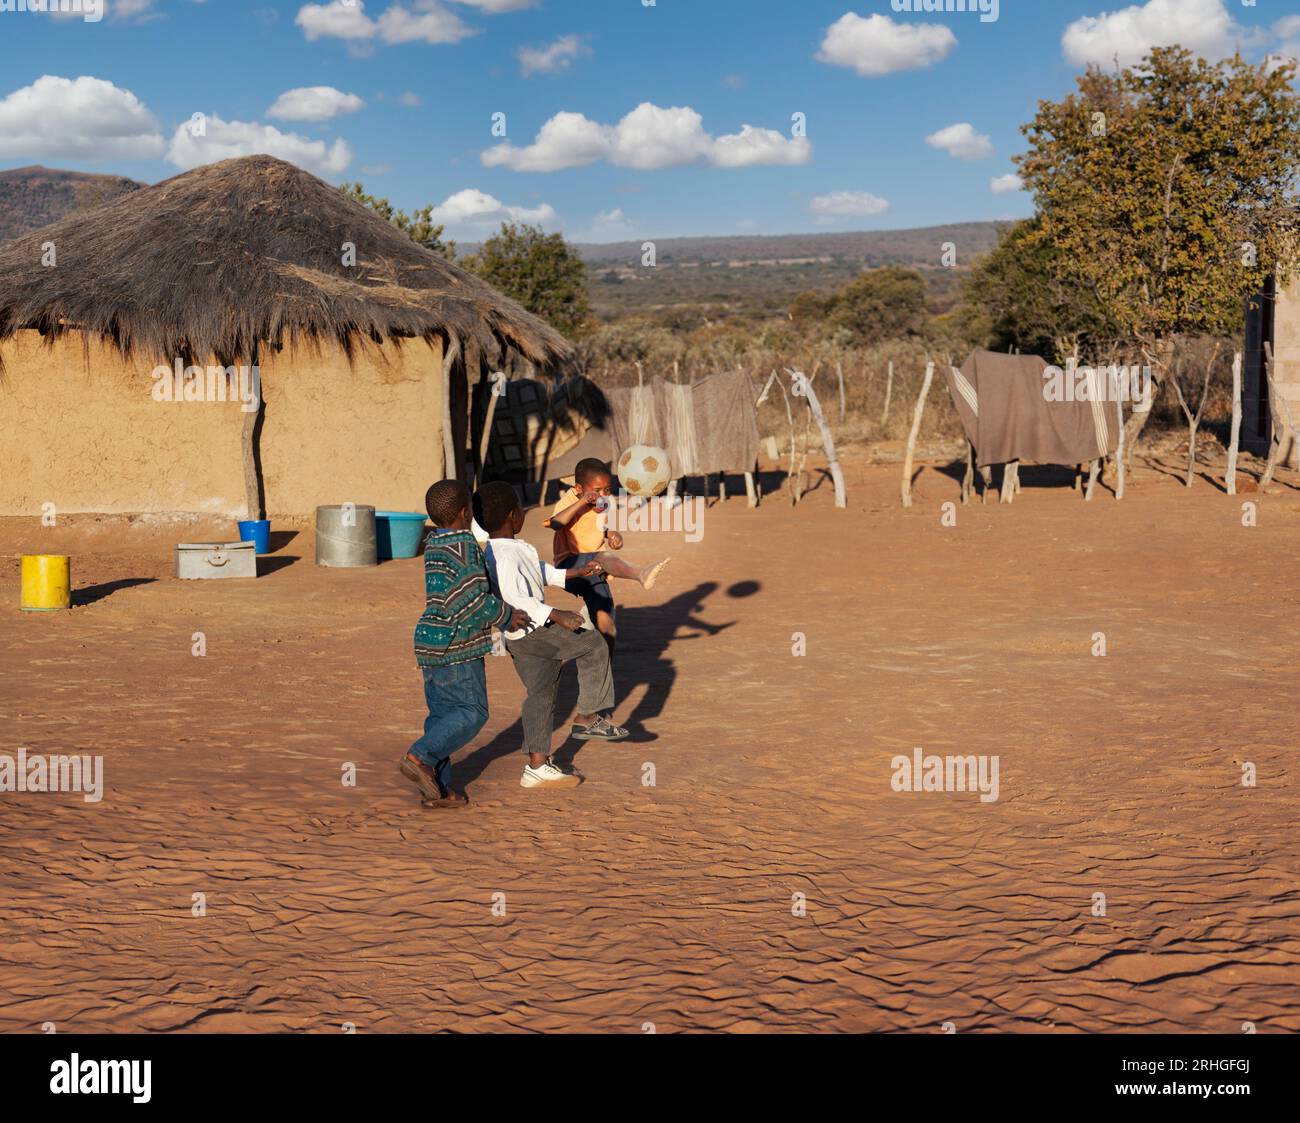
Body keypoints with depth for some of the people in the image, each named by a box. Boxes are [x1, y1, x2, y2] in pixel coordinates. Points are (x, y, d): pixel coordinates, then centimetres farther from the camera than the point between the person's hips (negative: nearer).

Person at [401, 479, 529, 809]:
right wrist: (506, 617, -6)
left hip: (430, 644, 9)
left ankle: (437, 788, 11)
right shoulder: (464, 545, -14)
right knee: (472, 711, -3)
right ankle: (421, 757, -12)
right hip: (454, 646, -9)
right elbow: (474, 597, -20)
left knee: (442, 713, 10)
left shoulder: (434, 544, 14)